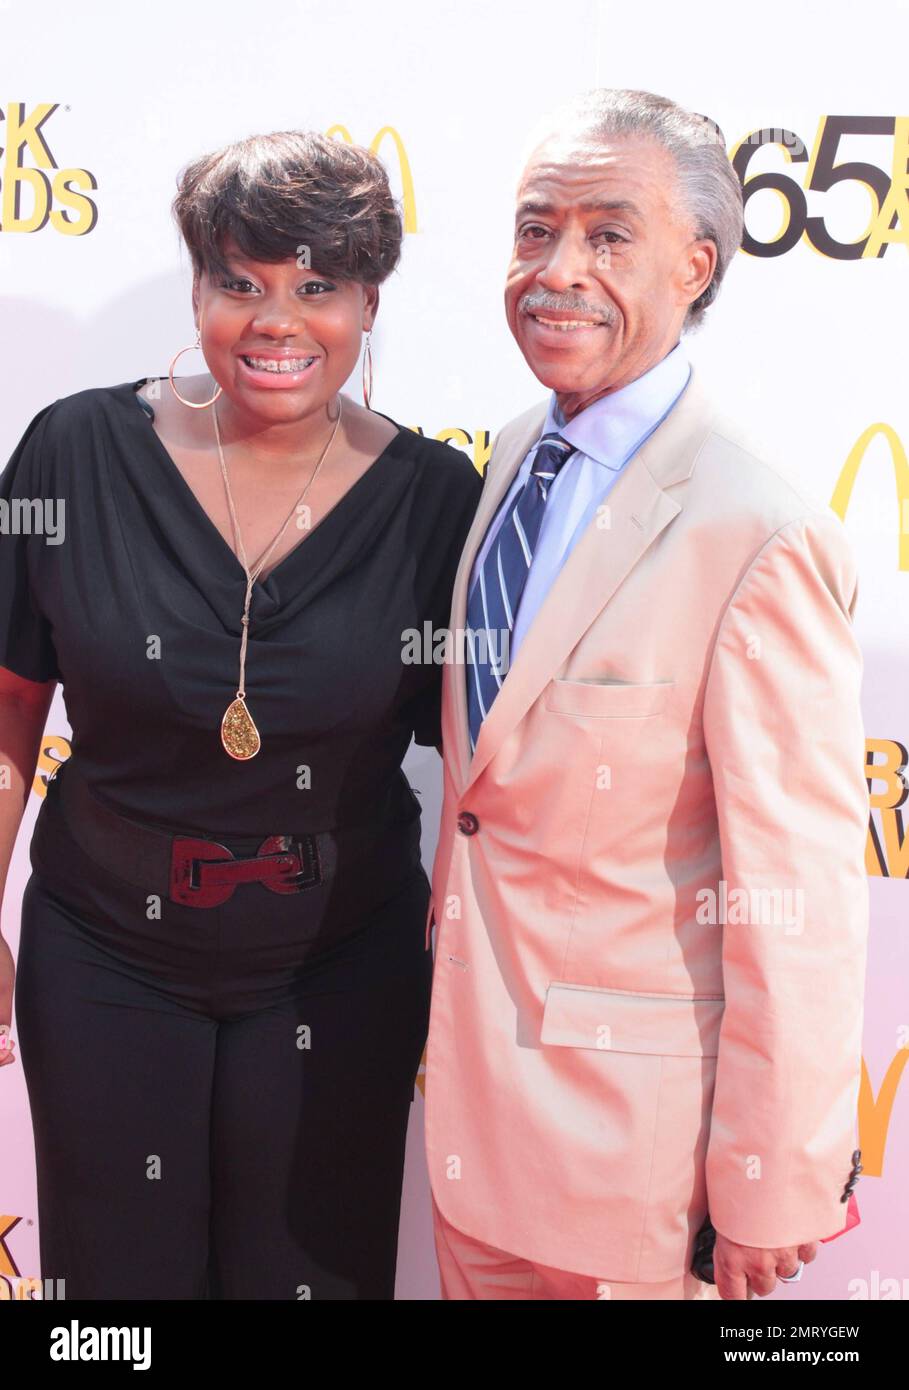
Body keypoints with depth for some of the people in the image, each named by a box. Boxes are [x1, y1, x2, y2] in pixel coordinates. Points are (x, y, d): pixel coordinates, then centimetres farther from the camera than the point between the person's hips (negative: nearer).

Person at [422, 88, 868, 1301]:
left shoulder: (760, 538, -24)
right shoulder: (516, 454, 1)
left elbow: (797, 901, -21)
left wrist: (771, 1200, -14)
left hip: (630, 1110, -7)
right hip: (475, 1067, 7)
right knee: (480, 1270, 23)